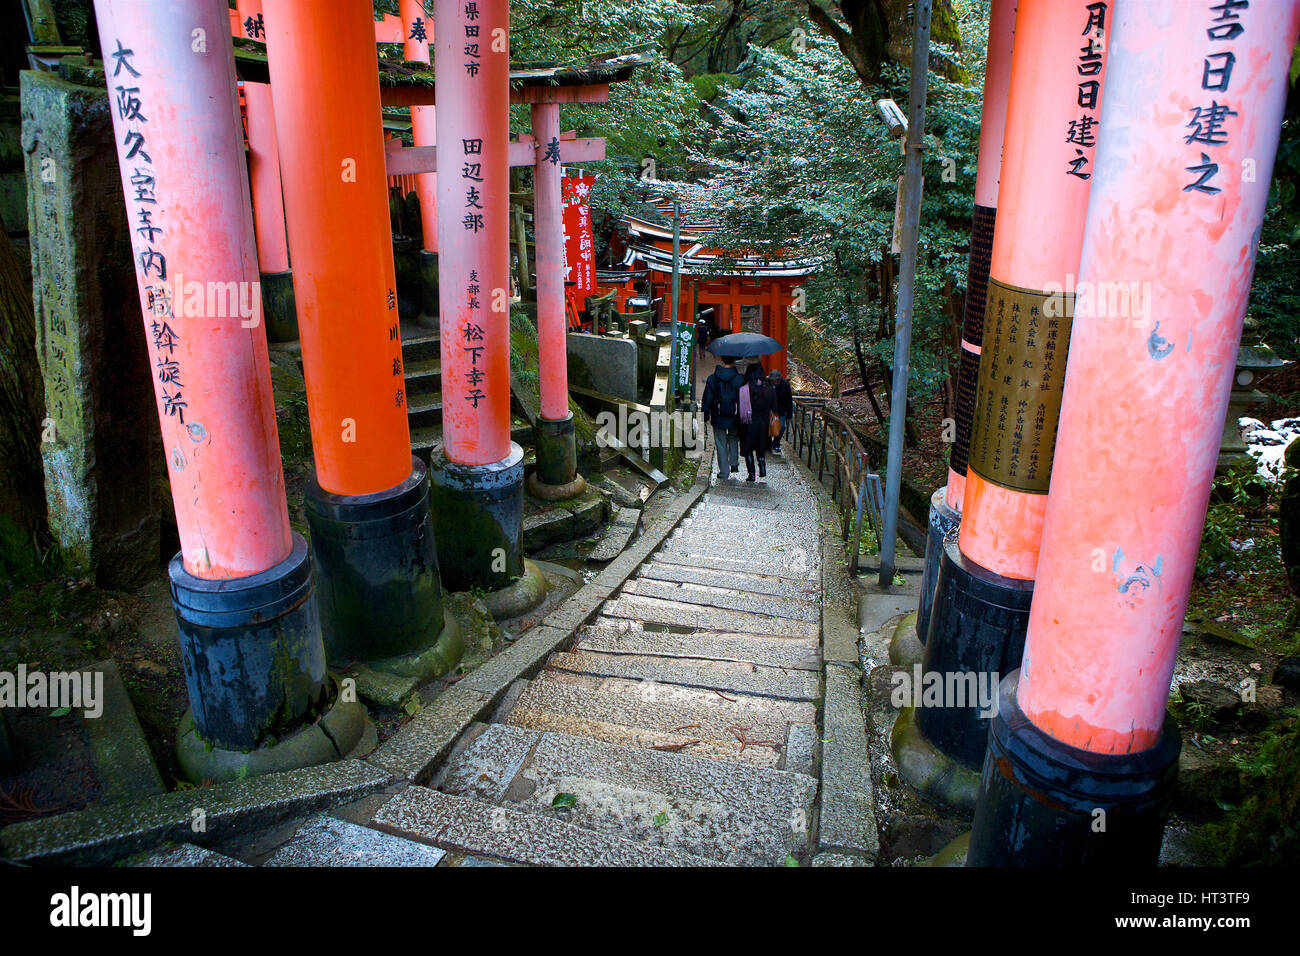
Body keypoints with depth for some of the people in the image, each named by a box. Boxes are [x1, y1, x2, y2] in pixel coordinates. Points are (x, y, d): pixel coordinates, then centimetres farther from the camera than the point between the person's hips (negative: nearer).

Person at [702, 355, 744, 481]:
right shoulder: (739, 379, -9)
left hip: (718, 418, 0)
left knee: (721, 444, 8)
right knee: (733, 439, 26)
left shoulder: (712, 379, -6)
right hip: (734, 418, 0)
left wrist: (706, 417, 8)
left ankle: (724, 473, 8)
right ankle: (734, 464, 22)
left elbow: (707, 400, -1)